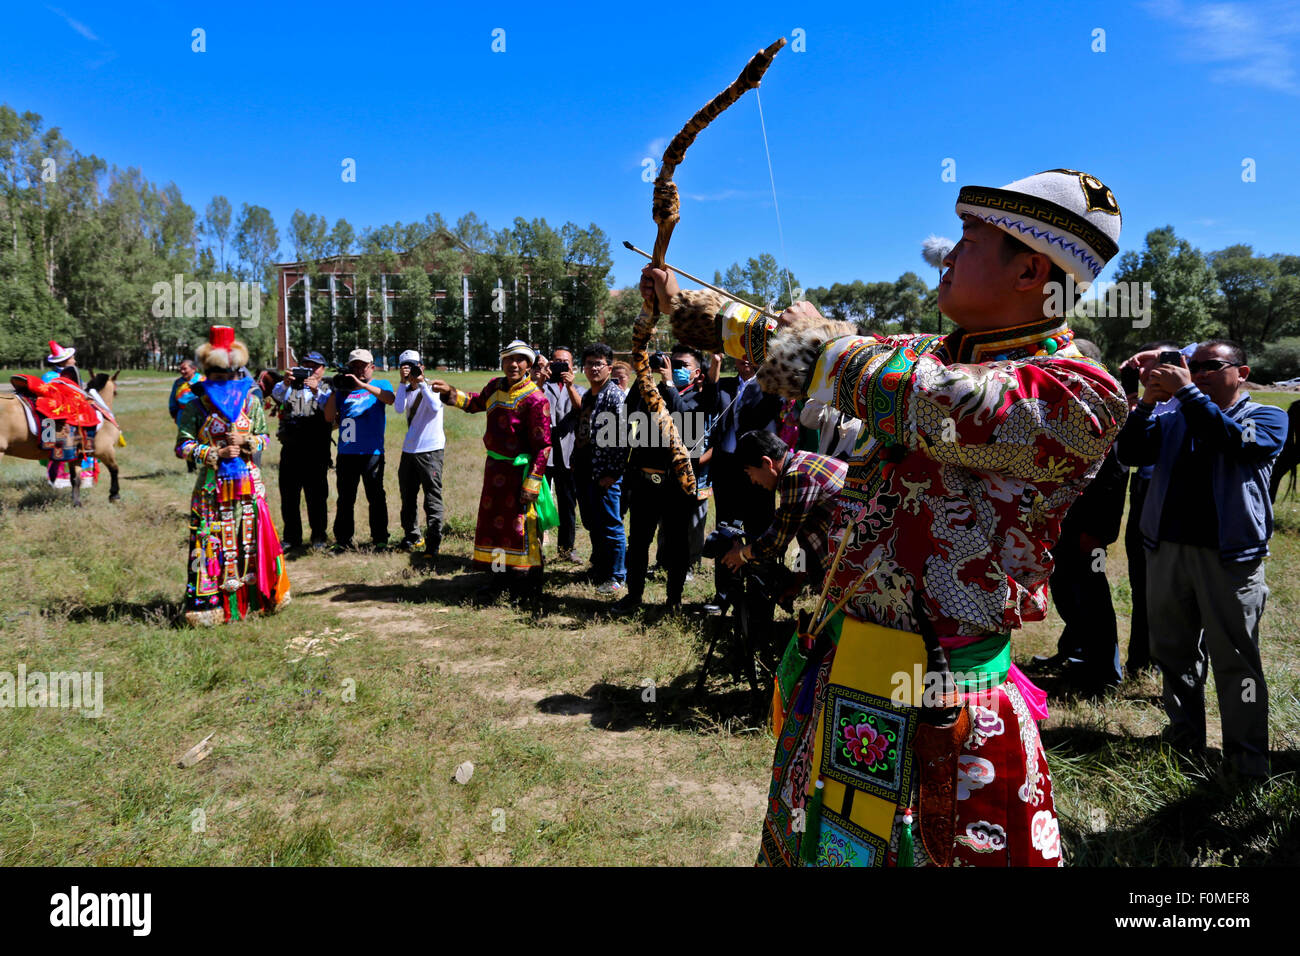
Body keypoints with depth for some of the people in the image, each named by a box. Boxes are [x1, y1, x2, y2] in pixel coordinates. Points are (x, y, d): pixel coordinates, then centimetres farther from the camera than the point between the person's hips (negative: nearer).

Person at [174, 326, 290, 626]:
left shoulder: (249, 399, 5)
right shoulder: (196, 404, -1)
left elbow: (263, 437, 11)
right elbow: (183, 446, -2)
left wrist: (245, 442, -8)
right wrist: (217, 453, -12)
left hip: (247, 481, 2)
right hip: (212, 483, -2)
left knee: (251, 538, 5)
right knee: (210, 542, -1)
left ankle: (256, 598, 18)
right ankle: (209, 605, 6)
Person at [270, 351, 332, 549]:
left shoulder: (326, 389, 8)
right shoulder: (292, 386, 14)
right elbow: (276, 394, -7)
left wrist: (316, 391, -28)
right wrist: (285, 383, -27)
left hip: (316, 451, -3)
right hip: (290, 450, 3)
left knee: (316, 495, -1)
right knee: (288, 495, 7)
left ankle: (319, 536, 9)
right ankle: (291, 537, 16)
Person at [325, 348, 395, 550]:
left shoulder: (380, 385, 8)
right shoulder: (344, 391, 15)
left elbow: (390, 399, -16)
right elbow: (329, 417, 8)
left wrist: (362, 385, -22)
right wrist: (336, 390, -1)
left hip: (372, 452, -3)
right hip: (346, 452, 3)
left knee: (376, 496, -1)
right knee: (345, 498, 7)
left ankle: (380, 538, 7)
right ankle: (342, 539, 14)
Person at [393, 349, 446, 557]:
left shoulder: (433, 387, -1)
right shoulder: (407, 390, 12)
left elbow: (435, 407, -23)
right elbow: (399, 408, -9)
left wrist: (421, 383, -18)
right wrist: (403, 382, -12)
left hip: (431, 450, -6)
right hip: (409, 450, 6)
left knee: (433, 497, -6)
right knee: (408, 497, 13)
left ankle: (433, 543, -4)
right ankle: (411, 536, 28)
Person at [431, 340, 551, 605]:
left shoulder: (535, 398, -17)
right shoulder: (496, 386, 6)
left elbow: (543, 445, -17)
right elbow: (476, 402, 29)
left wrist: (532, 484, -21)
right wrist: (450, 392, 13)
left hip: (519, 470, -8)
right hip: (494, 466, 8)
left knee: (521, 527, -4)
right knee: (493, 521, 15)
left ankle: (528, 589, 8)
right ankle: (501, 578, 31)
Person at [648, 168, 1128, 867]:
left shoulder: (1081, 394, -14)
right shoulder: (931, 358, 9)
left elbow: (937, 406, -28)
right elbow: (779, 339, 19)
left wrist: (822, 341, -11)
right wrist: (686, 306, 26)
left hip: (935, 705, -7)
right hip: (833, 675, 7)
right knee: (796, 844, 21)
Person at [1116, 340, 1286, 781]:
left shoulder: (1267, 416, 5)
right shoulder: (1174, 419, 14)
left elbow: (1233, 439, -17)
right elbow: (1131, 453, 0)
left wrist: (1186, 391, -17)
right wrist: (1148, 401, -11)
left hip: (1228, 555, -4)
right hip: (1167, 550, 4)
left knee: (1235, 660, 0)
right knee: (1174, 654, 12)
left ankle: (1248, 768, 9)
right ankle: (1185, 745, 26)